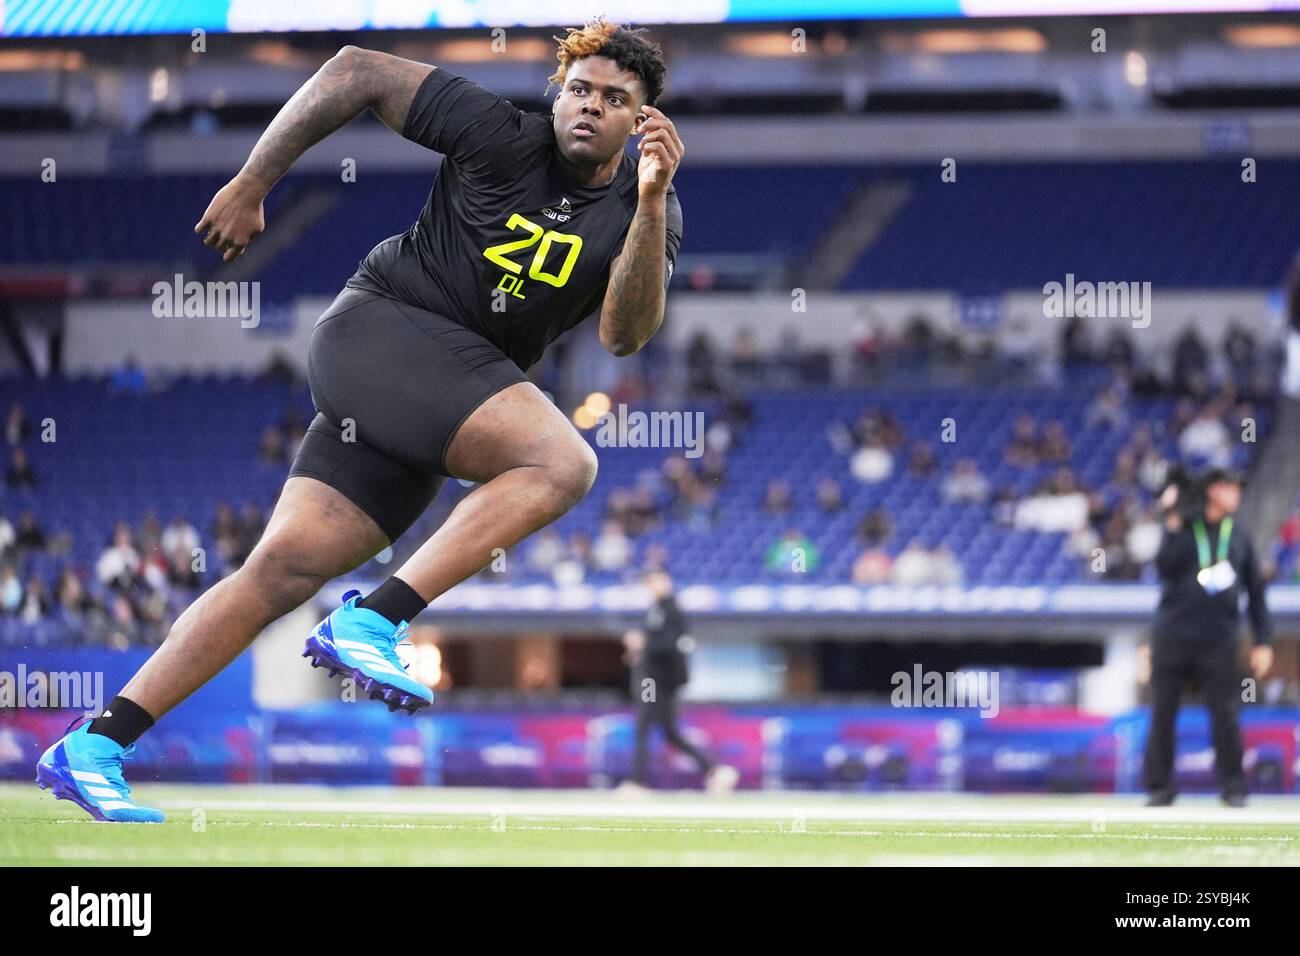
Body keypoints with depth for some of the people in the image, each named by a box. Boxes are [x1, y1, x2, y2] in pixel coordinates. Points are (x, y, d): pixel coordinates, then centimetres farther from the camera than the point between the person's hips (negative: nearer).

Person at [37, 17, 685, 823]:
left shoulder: (644, 212, 4)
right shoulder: (501, 137, -8)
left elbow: (627, 333, -13)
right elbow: (358, 73, -2)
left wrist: (651, 204, -25)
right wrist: (251, 185, -1)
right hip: (380, 328, -5)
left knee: (292, 567, -3)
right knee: (563, 460, -25)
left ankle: (94, 747, -2)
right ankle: (371, 621, -26)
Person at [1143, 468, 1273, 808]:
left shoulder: (1238, 537, 10)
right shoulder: (1182, 529, 3)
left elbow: (1256, 591, 12)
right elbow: (1165, 567, -14)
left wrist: (1263, 641, 5)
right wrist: (1174, 525, -20)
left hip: (1219, 641, 1)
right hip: (1173, 637, -1)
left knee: (1225, 716, -4)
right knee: (1162, 714, 1)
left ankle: (1233, 788, 5)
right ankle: (1159, 788, 10)